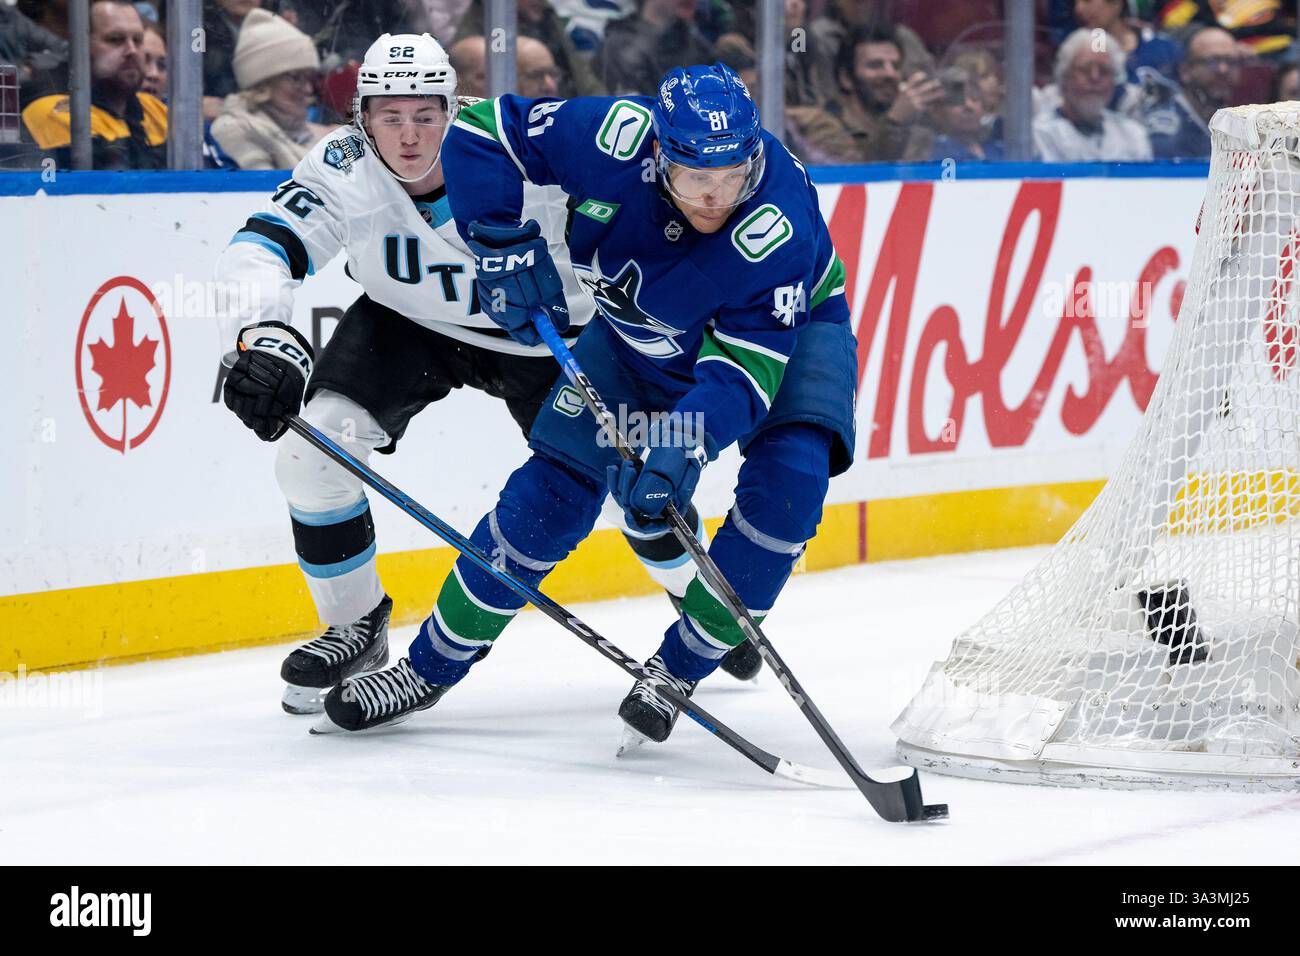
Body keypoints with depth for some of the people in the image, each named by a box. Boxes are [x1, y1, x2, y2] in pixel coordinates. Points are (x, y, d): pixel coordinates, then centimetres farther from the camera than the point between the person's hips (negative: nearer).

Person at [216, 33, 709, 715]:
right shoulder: (342, 168, -27)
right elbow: (259, 252, -34)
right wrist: (260, 339, -55)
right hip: (403, 324, 2)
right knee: (312, 449, -19)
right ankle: (356, 625, 5)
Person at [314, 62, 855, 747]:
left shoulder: (780, 224, -39)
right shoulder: (618, 139, -32)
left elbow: (747, 364, -41)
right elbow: (483, 132, -19)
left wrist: (682, 442, -55)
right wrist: (506, 247, -26)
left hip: (787, 329, -3)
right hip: (640, 332, 3)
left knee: (788, 481, -28)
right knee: (554, 484, -4)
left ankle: (681, 666, -12)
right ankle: (430, 667, 11)